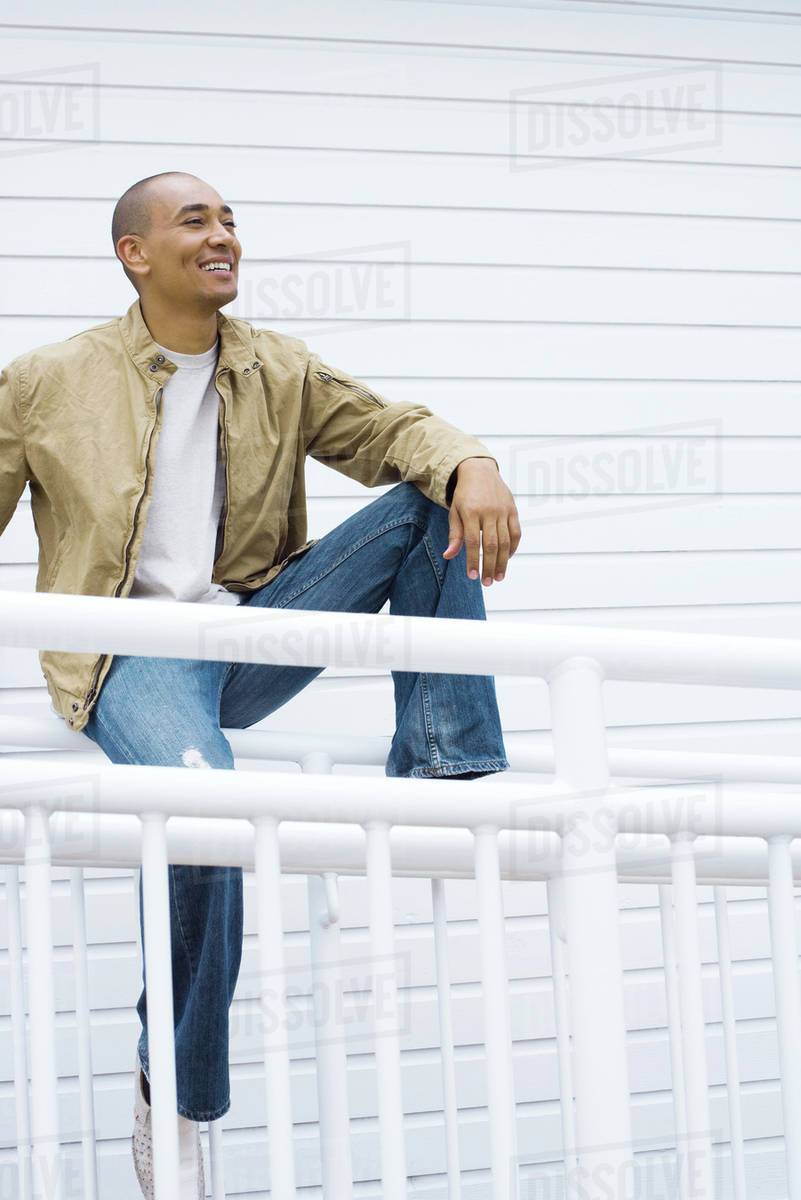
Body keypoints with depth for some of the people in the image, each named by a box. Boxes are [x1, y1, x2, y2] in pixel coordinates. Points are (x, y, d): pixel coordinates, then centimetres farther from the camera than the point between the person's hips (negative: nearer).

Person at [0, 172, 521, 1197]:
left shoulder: (283, 373, 13)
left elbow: (391, 427, 5)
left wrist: (469, 463, -19)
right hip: (131, 650, -4)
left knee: (426, 505, -11)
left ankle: (443, 770, -11)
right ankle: (174, 1100, -17)